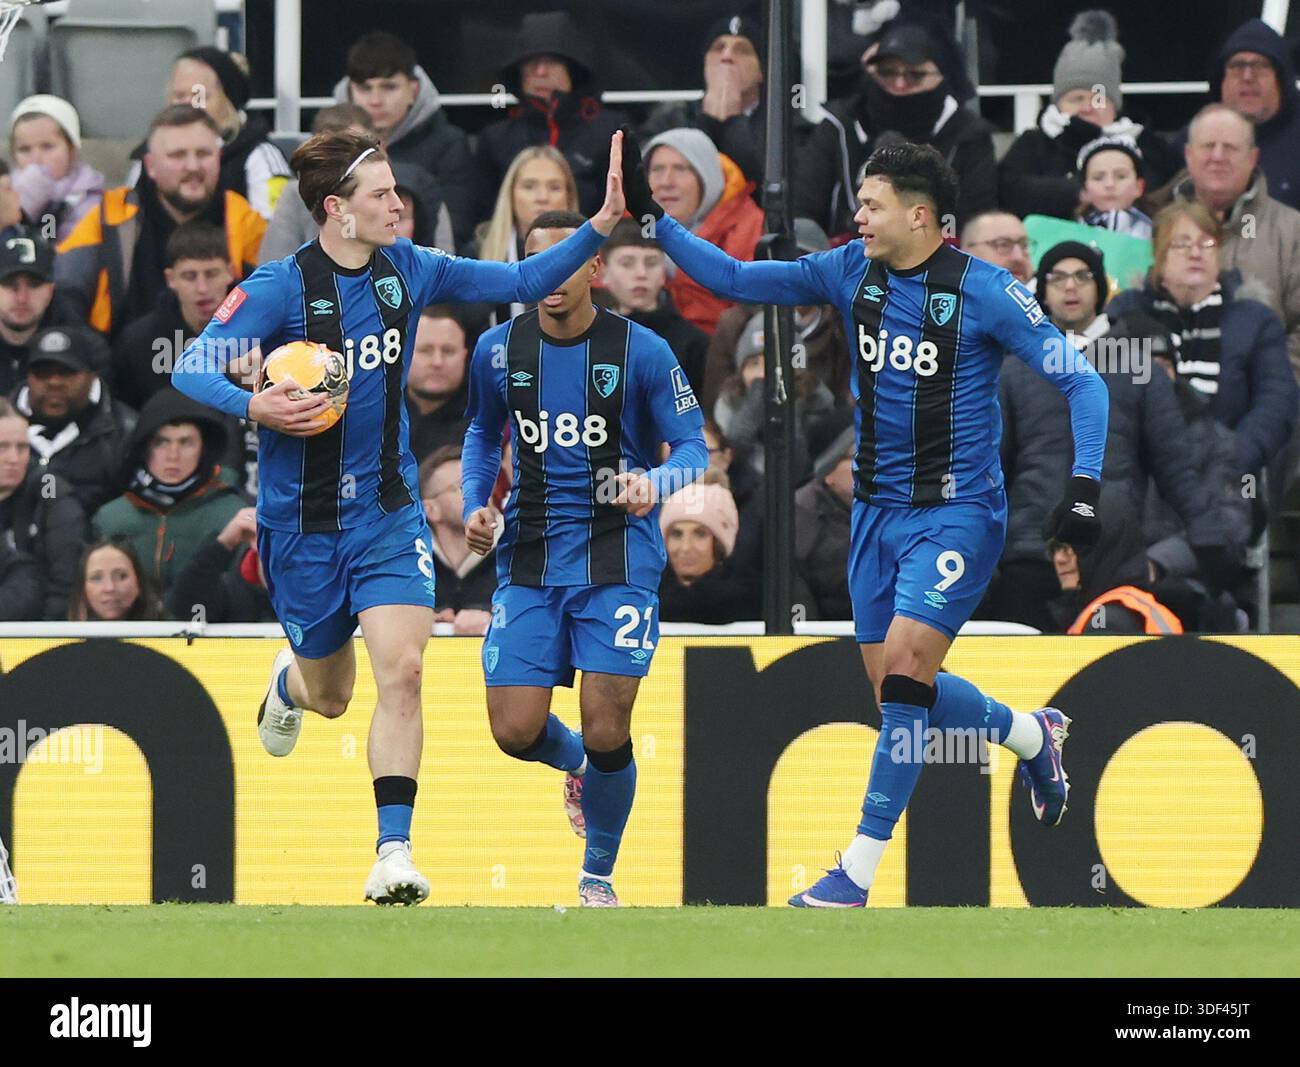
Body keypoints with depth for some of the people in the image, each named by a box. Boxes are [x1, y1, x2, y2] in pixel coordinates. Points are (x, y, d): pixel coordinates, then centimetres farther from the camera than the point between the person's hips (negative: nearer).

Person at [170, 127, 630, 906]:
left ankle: (395, 852, -19)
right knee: (332, 697, 14)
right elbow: (192, 370, -16)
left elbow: (525, 282, 6)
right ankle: (290, 681, 53)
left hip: (388, 507, 2)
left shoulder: (407, 271, 0)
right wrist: (255, 407, -34)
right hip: (302, 518, -2)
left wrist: (601, 227, -6)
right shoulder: (279, 288, -13)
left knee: (402, 668, -18)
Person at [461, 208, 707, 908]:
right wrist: (475, 504, 4)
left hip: (617, 555, -3)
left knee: (606, 731, -11)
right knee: (515, 731, -5)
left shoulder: (640, 351, -7)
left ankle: (598, 875, 12)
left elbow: (693, 450, -3)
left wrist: (654, 482, -24)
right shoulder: (499, 350, 2)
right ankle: (577, 764, 33)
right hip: (528, 560, 3)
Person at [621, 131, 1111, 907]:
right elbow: (735, 279, 6)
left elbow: (1080, 381, -11)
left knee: (904, 668, -18)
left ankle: (860, 870, -14)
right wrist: (652, 216, -3)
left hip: (957, 513, -7)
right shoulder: (851, 272, 3)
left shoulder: (984, 291, -13)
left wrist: (1085, 485, -22)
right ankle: (1032, 735, 37)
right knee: (894, 685, 9)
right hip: (878, 512, 7)